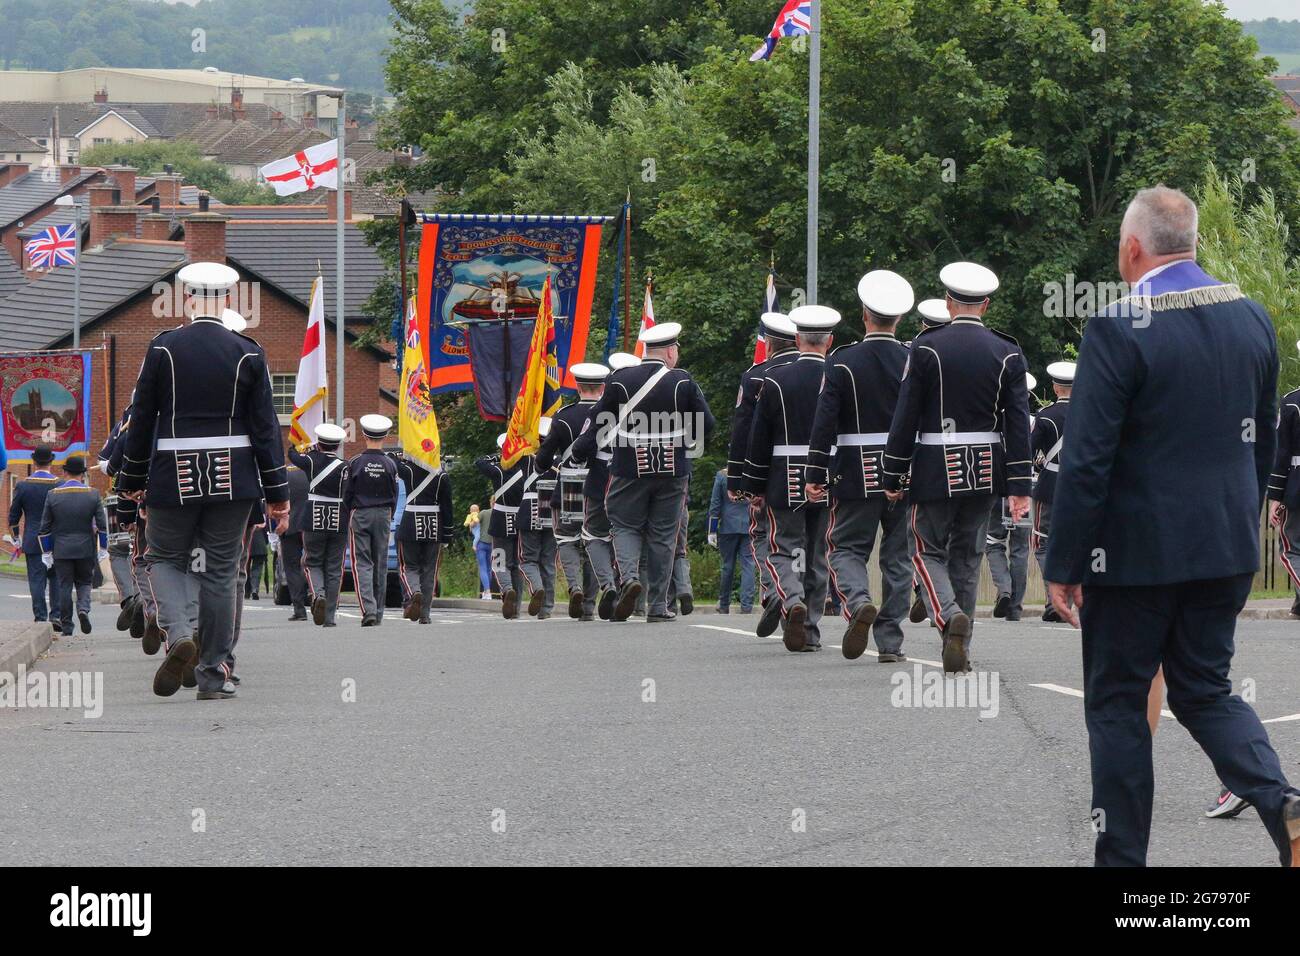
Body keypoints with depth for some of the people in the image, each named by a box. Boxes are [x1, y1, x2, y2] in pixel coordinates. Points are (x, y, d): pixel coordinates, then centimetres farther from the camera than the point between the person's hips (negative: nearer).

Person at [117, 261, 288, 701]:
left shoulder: (164, 348, -4)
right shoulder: (248, 353, -2)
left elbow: (142, 417, 1)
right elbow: (264, 426, -1)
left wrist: (132, 479, 12)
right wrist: (277, 493, 3)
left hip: (174, 475, -1)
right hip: (231, 478, 1)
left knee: (165, 559, 14)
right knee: (221, 572, 6)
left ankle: (178, 634, -14)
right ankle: (213, 675, 7)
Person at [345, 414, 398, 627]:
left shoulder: (355, 463, -7)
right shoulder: (390, 465, -1)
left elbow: (347, 495, -3)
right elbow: (394, 496, 5)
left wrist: (348, 516, 10)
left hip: (360, 515, -2)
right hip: (383, 516, 2)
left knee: (362, 563, -4)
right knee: (380, 565, 9)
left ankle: (368, 610, -21)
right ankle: (378, 614, 13)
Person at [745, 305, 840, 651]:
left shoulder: (775, 380, -6)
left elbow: (759, 438, -3)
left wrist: (756, 487, 6)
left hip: (785, 483, -2)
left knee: (784, 551, 5)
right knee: (818, 556, 11)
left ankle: (793, 601, -24)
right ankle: (811, 632, 13)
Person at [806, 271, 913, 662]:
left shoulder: (843, 362, -6)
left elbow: (825, 421, -10)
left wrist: (816, 474, -6)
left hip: (857, 476, -2)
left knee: (847, 548, 8)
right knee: (898, 555, 8)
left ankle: (858, 602, -22)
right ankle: (890, 640, 5)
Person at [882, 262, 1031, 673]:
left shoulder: (926, 347, -6)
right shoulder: (1007, 353, 1)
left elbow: (905, 417, -7)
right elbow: (1018, 423, -2)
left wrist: (894, 476, -1)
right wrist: (1019, 486, -1)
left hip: (936, 470, -3)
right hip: (986, 470, 3)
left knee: (928, 549, 8)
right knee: (967, 554, 13)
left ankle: (951, 616, -21)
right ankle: (959, 653, 15)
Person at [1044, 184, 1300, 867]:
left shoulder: (1118, 330, -16)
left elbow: (1086, 462, -17)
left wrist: (1063, 565, -10)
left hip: (1137, 552, -6)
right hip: (1227, 549, 6)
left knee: (1117, 702, 7)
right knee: (1205, 689, 16)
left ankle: (1122, 856, 11)